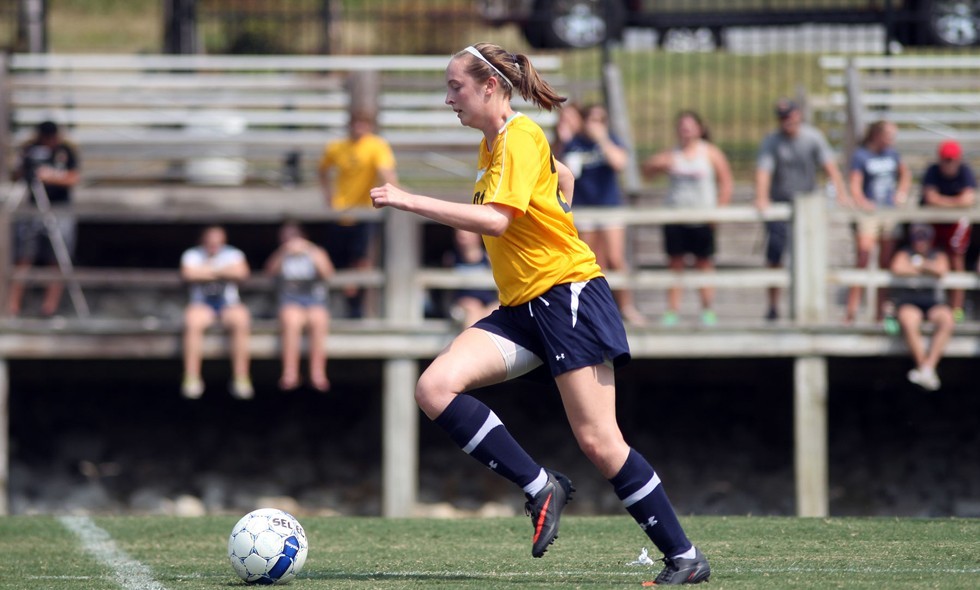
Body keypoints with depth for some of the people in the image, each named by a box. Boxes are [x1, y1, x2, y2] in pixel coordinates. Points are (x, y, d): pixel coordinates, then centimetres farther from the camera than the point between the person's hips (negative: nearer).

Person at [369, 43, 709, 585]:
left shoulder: (520, 137, -13)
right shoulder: (491, 146, 15)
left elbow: (495, 219, -25)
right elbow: (564, 177, 32)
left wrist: (409, 201, -25)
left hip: (568, 293, -9)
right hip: (521, 308, 9)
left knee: (598, 440, -10)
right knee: (435, 388, -13)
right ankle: (539, 488, -7)